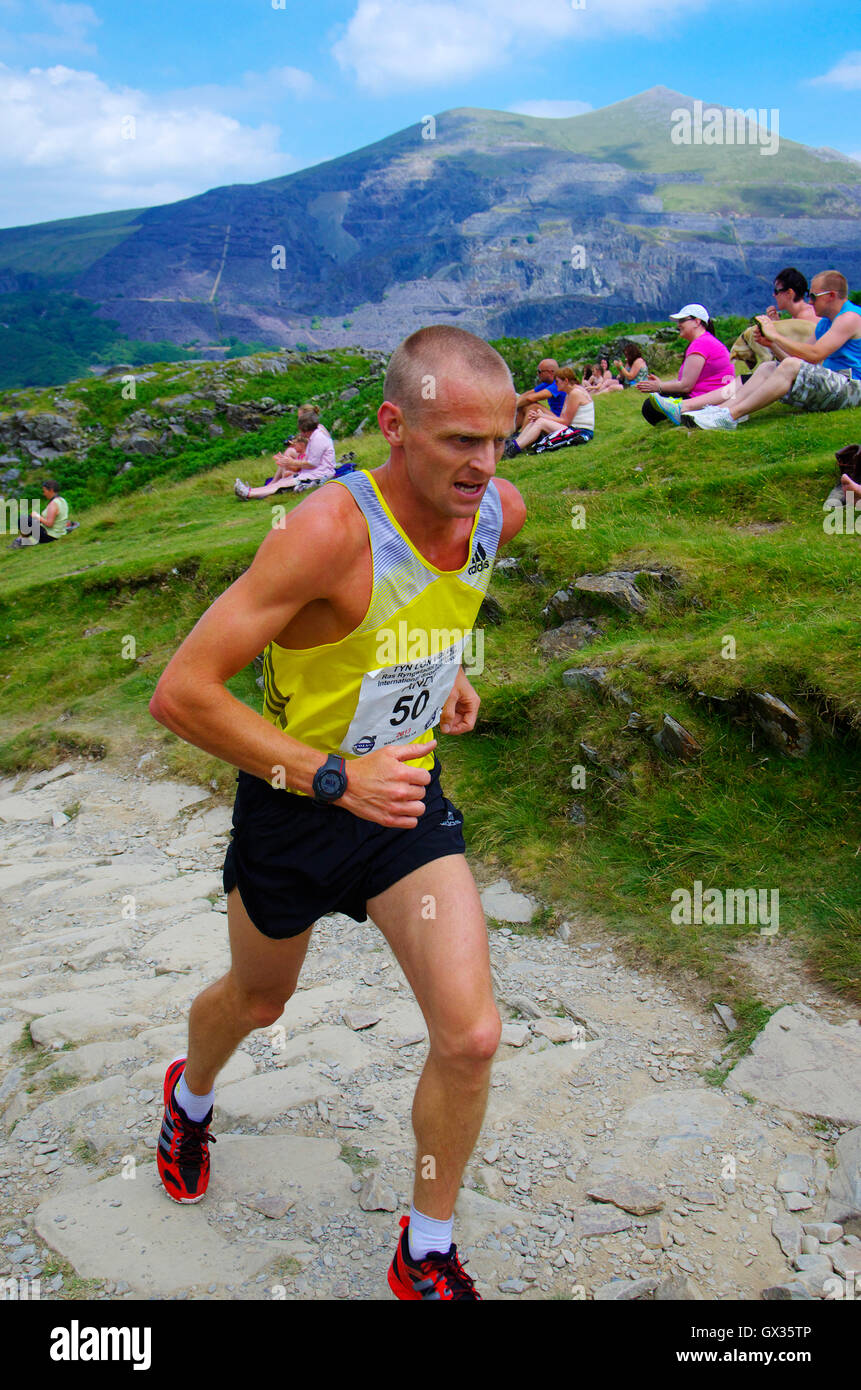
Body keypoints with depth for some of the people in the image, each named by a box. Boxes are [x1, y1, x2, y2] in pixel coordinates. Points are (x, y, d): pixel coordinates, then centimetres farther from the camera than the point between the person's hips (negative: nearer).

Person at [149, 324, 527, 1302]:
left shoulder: (500, 512, -9)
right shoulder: (326, 530, -30)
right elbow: (180, 694, -30)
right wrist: (334, 776, -32)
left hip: (407, 794, 4)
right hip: (293, 808, -4)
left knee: (470, 1037, -7)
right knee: (257, 1002, 22)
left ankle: (425, 1256, 21)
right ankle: (189, 1098, 61)